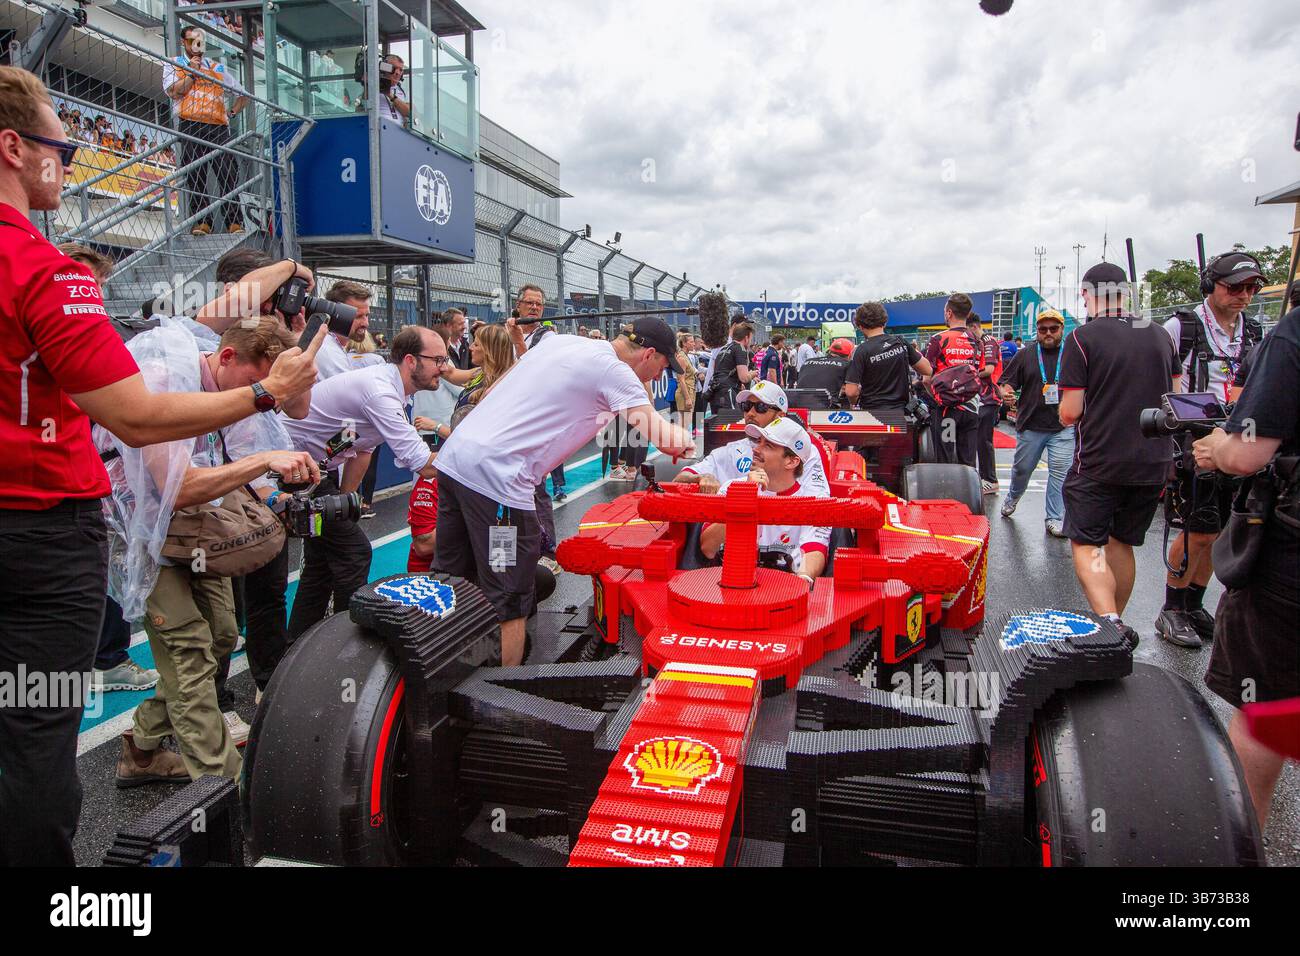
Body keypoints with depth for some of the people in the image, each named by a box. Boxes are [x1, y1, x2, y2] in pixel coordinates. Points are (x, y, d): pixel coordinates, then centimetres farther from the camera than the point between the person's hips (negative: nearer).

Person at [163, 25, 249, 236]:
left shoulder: (218, 68, 25)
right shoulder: (174, 65, 18)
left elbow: (243, 94, 29)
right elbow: (174, 91, 0)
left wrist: (232, 111, 16)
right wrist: (191, 72, 2)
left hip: (218, 127, 1)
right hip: (190, 126, -1)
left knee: (228, 173, -12)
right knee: (195, 175, -9)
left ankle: (235, 222, -15)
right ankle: (202, 222, -10)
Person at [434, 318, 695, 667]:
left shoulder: (560, 340, 16)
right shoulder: (615, 372, -6)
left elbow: (492, 391, 22)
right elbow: (666, 440, -11)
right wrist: (684, 438, 10)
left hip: (452, 457, 9)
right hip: (495, 477, -9)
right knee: (509, 603, 3)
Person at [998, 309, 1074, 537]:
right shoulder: (1024, 355, 7)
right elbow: (1007, 383, 6)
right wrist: (1006, 392, -17)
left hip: (1063, 428, -1)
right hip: (1030, 426, 1)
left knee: (1060, 473, -3)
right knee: (1022, 469, 13)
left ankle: (1055, 519, 5)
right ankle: (1012, 498, 41)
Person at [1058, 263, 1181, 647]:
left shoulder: (1082, 338, -10)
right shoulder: (1160, 335, 8)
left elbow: (1070, 412, -12)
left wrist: (1067, 415, 10)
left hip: (1099, 461, -6)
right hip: (1154, 463, 6)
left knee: (1087, 546, -1)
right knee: (1122, 544, 18)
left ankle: (1109, 622, -20)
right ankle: (1116, 624, 28)